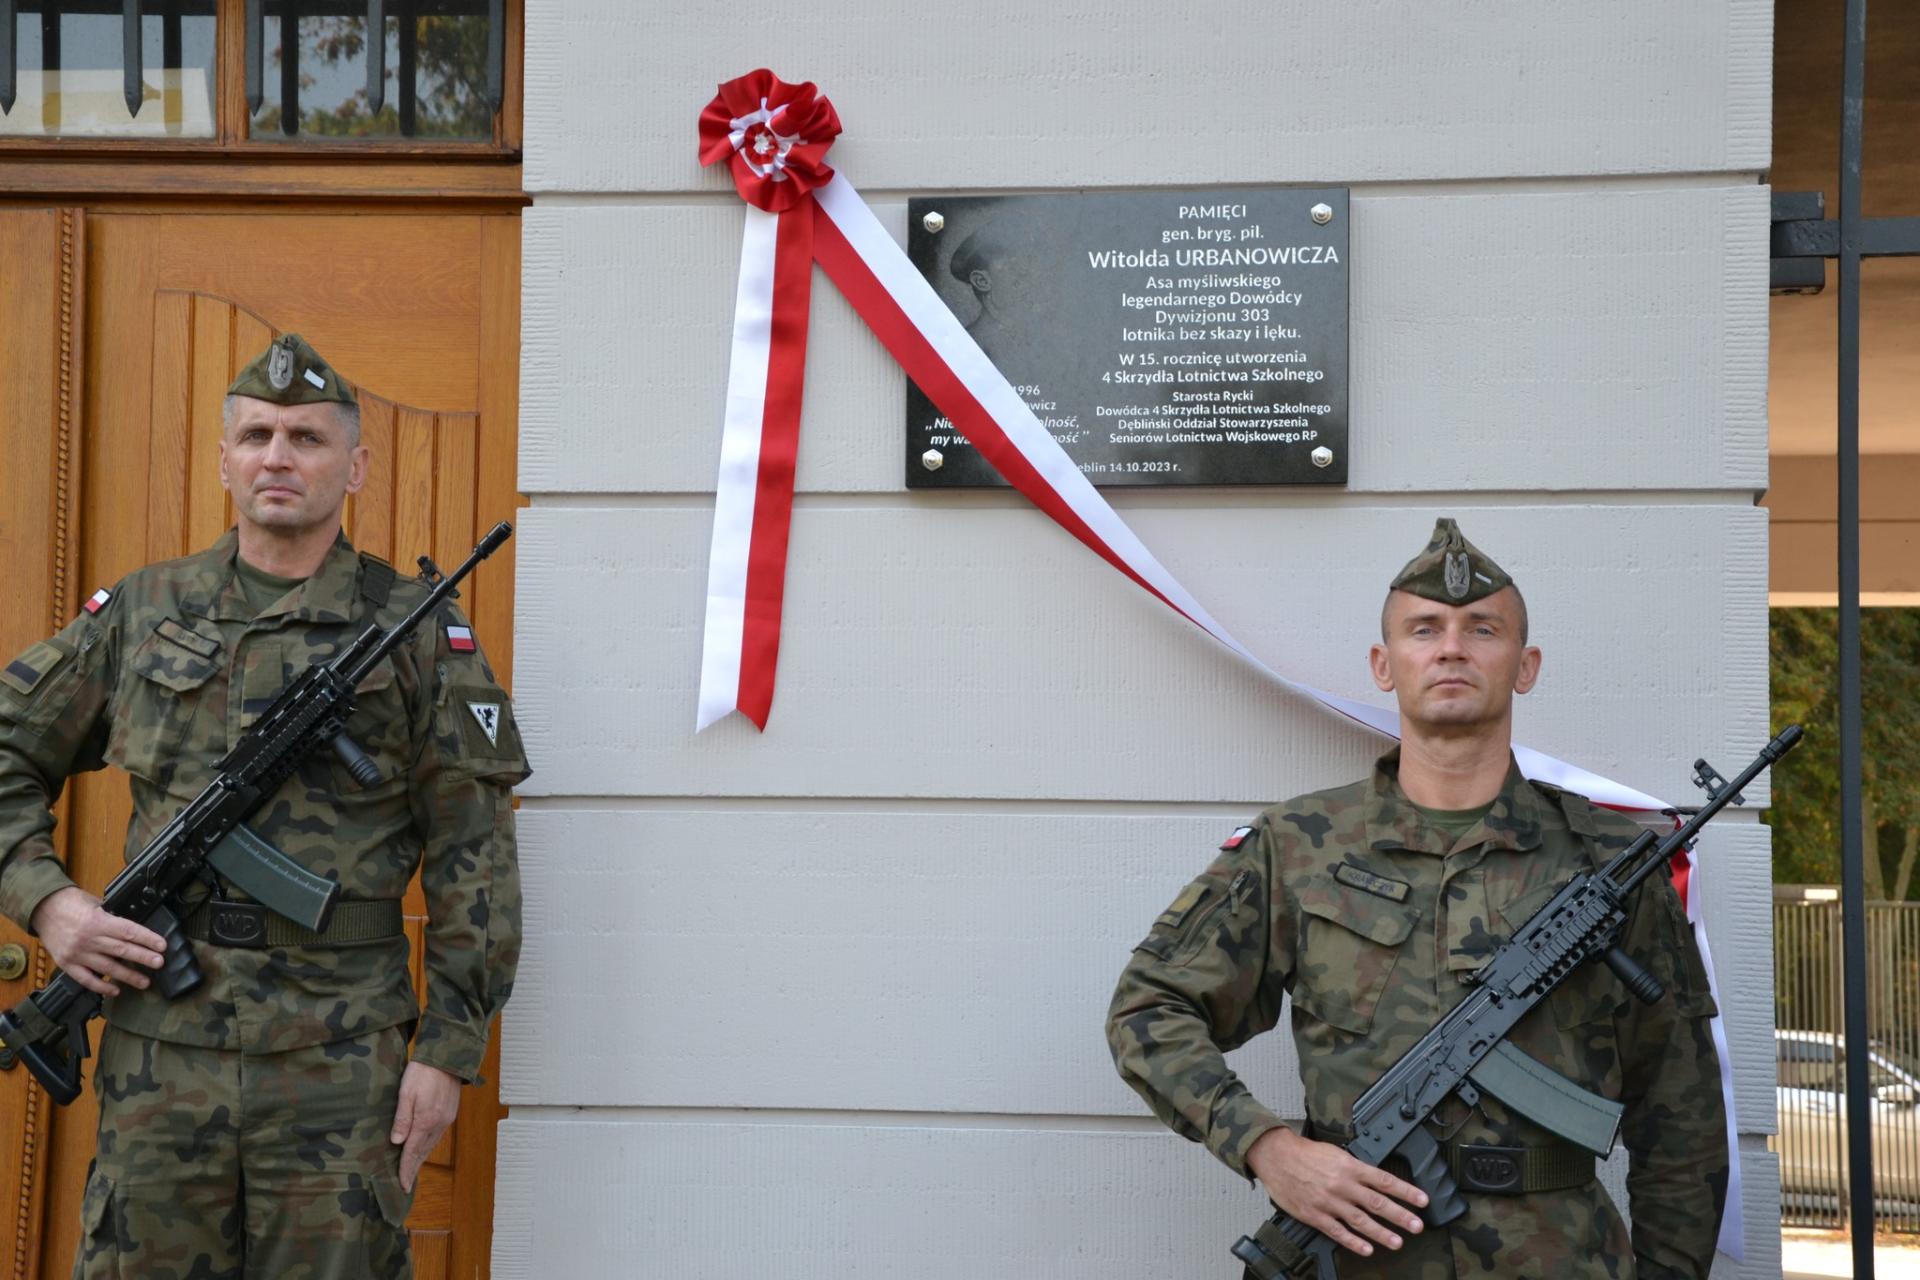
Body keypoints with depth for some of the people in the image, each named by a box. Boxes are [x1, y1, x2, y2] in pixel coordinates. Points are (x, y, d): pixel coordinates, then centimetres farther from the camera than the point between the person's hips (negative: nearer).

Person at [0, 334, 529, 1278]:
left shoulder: (418, 633, 2)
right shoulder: (139, 615, 9)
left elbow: (472, 854, -1)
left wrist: (449, 1048, -5)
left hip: (344, 1062, -2)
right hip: (160, 1054, 2)